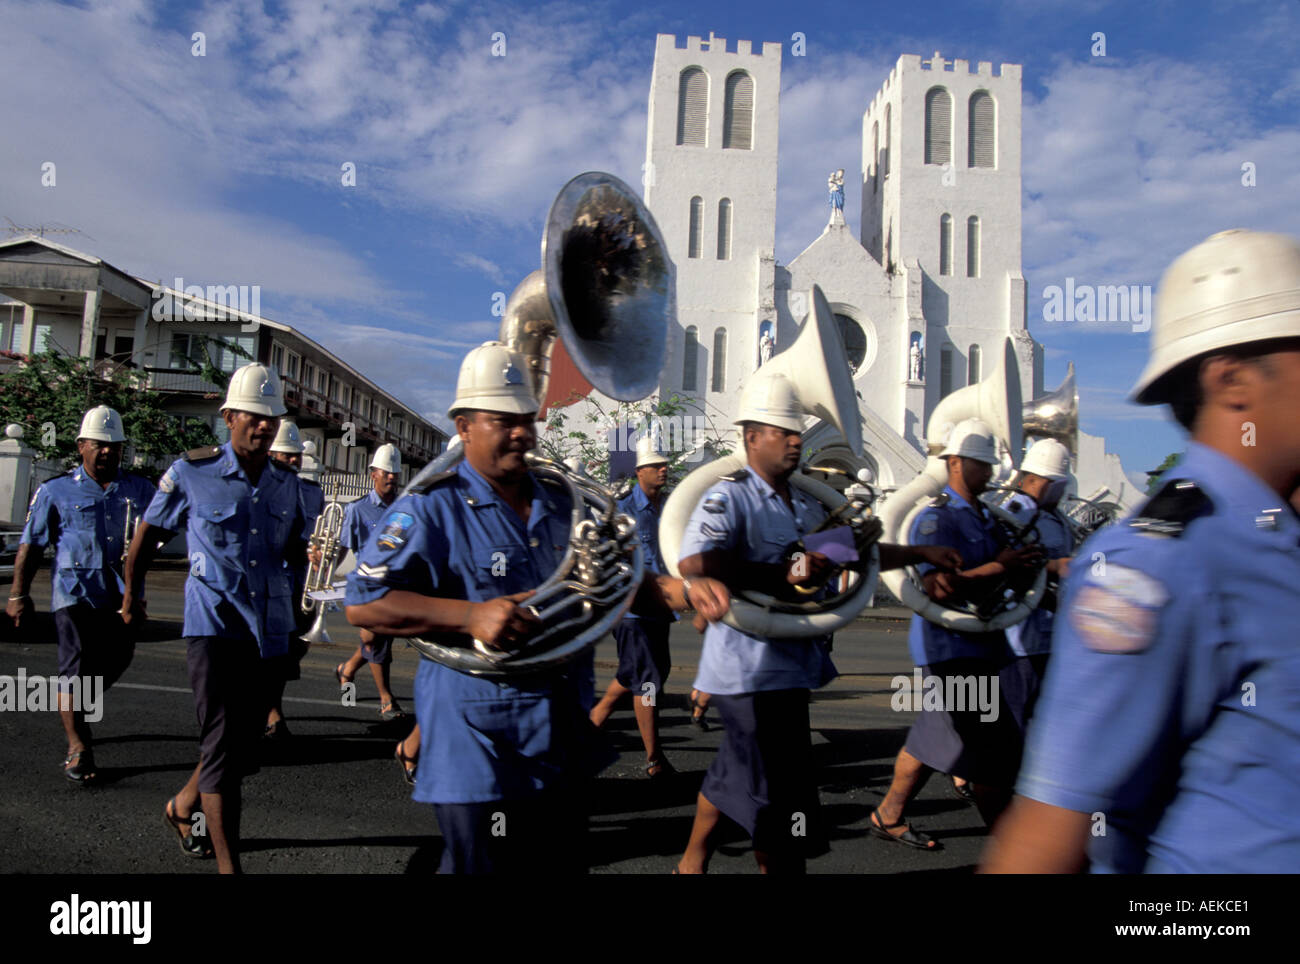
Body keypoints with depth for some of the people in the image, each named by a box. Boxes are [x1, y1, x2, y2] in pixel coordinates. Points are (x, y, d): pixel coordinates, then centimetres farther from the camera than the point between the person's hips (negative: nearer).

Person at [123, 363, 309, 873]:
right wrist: (131, 597, 18)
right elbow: (146, 537, 8)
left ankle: (182, 806, 45)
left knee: (247, 741, 17)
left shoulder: (286, 483, 8)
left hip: (271, 629, 5)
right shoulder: (191, 472, -4)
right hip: (215, 626, -5)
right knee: (223, 745, -8)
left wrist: (310, 554, -1)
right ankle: (229, 865, 0)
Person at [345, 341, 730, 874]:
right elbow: (363, 603, -16)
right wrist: (471, 616, -26)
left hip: (564, 749, 7)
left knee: (565, 862, 19)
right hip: (480, 755, -6)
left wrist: (682, 590, -4)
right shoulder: (431, 510, -10)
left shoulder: (562, 506, 10)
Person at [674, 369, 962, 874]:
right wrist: (784, 577, -28)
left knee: (734, 775, 23)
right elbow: (693, 563, -31)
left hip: (790, 668, 9)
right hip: (751, 673, -9)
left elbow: (854, 551, 26)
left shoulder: (805, 506, 14)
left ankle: (692, 860, 42)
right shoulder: (730, 498, -15)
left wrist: (920, 553, 19)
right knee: (782, 800, -3)